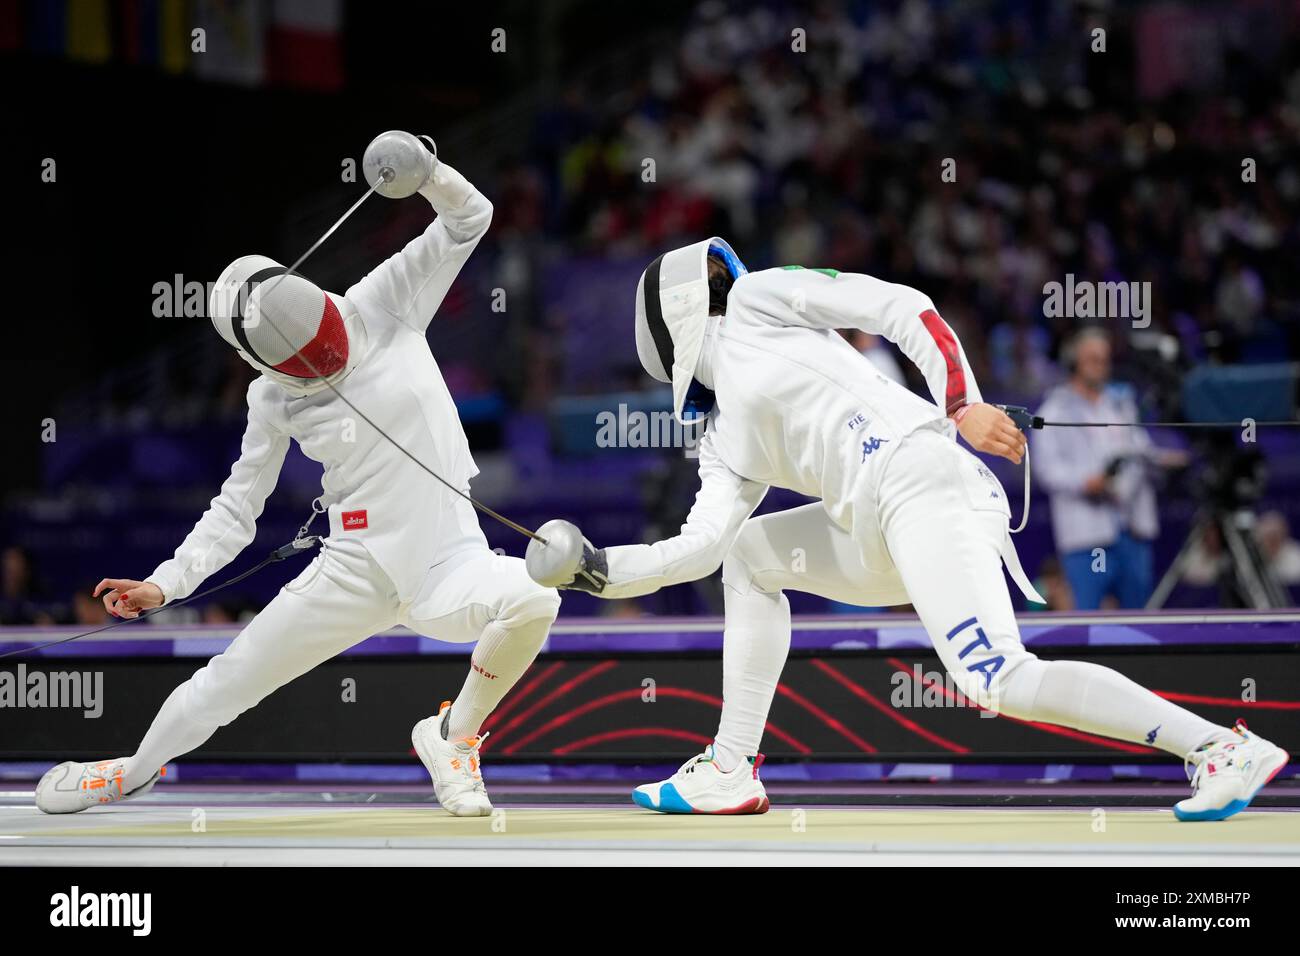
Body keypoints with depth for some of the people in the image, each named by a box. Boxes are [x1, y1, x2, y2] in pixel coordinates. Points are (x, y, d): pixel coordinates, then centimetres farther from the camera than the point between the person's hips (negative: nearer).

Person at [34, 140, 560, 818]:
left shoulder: (381, 306, -9)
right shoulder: (274, 399, -5)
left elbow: (468, 218, -12)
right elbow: (238, 506, 5)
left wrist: (425, 171, -32)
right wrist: (164, 584, -5)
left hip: (448, 558, -1)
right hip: (357, 569, 2)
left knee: (533, 601, -34)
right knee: (226, 683, 6)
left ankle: (452, 738, -8)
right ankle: (135, 772, 40)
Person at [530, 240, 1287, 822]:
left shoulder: (755, 302, 9)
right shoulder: (728, 436, 27)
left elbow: (901, 307, 2)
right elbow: (697, 549, 17)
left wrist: (962, 406, -10)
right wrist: (597, 570, 11)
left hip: (923, 479, -9)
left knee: (1001, 685, -22)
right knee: (748, 557, 21)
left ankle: (1225, 750, -22)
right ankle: (732, 770, 19)